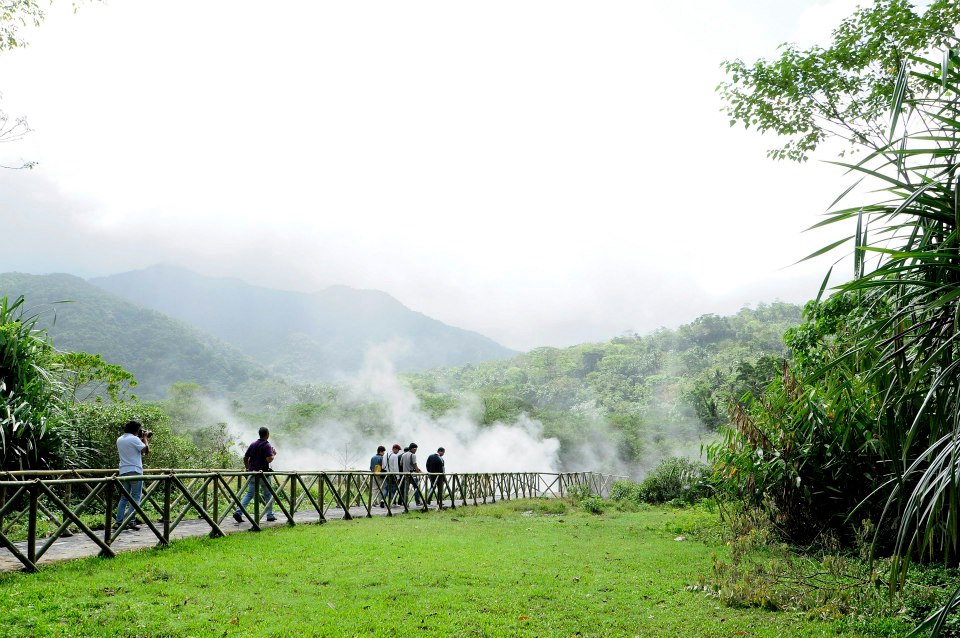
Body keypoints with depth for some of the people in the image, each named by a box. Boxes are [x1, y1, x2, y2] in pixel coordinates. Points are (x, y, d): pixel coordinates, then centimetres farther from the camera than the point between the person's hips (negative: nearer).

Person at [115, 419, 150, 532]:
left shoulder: (119, 440, 13)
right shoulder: (134, 439, -11)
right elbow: (146, 451, -10)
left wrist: (142, 439, 20)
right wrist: (145, 438, 3)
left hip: (123, 471, 7)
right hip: (135, 471, -7)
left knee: (124, 497, 12)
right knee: (135, 497, -1)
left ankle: (119, 521, 7)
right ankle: (131, 522, -6)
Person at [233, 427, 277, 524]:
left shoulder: (253, 444, 8)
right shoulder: (267, 445, -11)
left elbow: (245, 458, 11)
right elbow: (269, 459, -22)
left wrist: (247, 468, 25)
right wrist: (274, 454, -2)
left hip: (252, 472, 5)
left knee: (249, 494, 6)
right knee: (268, 495, 11)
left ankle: (238, 512, -10)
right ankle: (270, 516, 16)